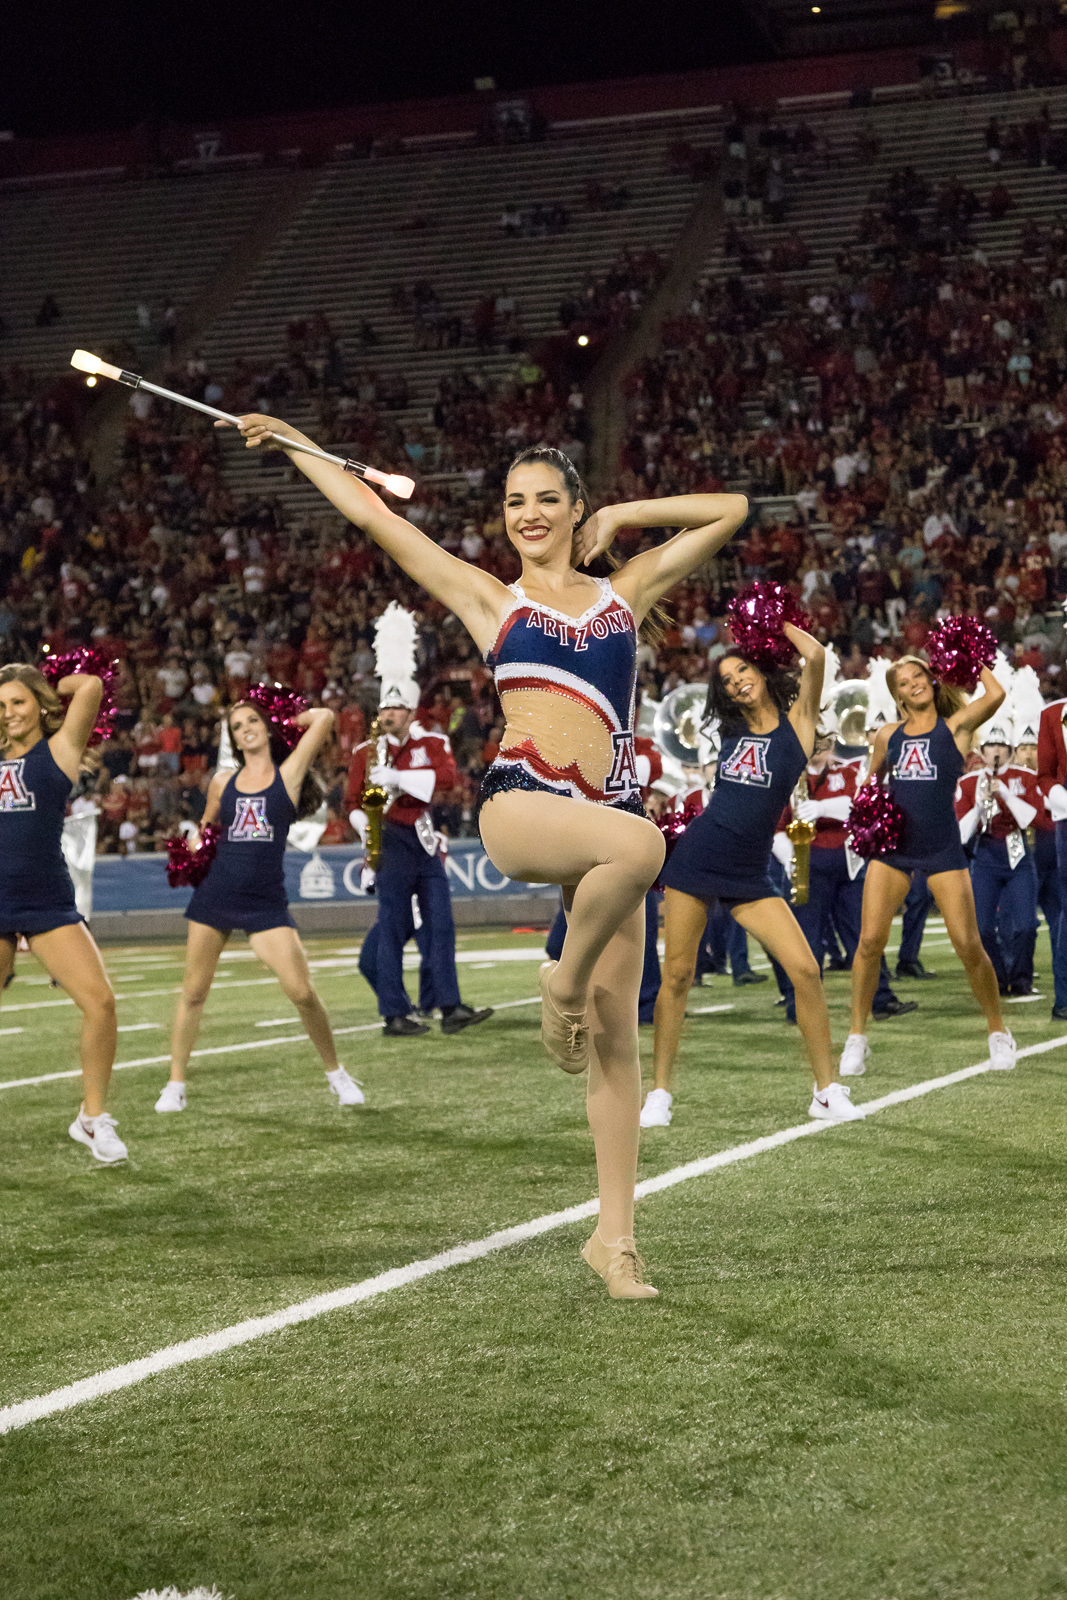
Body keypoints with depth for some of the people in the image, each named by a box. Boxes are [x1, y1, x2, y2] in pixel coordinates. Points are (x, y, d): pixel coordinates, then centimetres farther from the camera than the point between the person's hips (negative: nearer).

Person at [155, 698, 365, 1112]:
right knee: (193, 990, 4)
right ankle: (175, 1085, 15)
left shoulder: (288, 773, 1)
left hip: (266, 902, -3)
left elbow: (324, 718, -4)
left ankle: (336, 1073, 10)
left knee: (301, 992, -9)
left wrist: (286, 718, 11)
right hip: (216, 895, 3)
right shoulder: (222, 782, 9)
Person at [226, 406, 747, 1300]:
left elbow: (729, 510, 26)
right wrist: (290, 443, 23)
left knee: (616, 1036, 0)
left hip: (607, 812, 3)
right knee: (639, 846, -38)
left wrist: (626, 516, 21)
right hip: (522, 804, -3)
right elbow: (370, 514, 19)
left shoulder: (626, 591, 21)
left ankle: (615, 1234, 8)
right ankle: (562, 984, -12)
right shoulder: (490, 597, 16)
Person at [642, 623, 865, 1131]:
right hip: (695, 856, 3)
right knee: (677, 974, 2)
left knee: (804, 969, -12)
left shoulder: (797, 721, 0)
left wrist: (780, 623, 2)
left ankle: (827, 1091, -1)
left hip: (750, 874, -3)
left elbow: (815, 655, -13)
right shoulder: (733, 728, 10)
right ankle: (661, 1092, 13)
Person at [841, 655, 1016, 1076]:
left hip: (942, 849, -3)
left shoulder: (955, 725, 2)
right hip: (892, 847, 3)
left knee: (968, 945, -3)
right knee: (870, 939, -8)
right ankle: (857, 1036, 3)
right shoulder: (888, 735, 11)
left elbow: (995, 695, -16)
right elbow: (871, 780, 27)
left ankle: (998, 1031, 16)